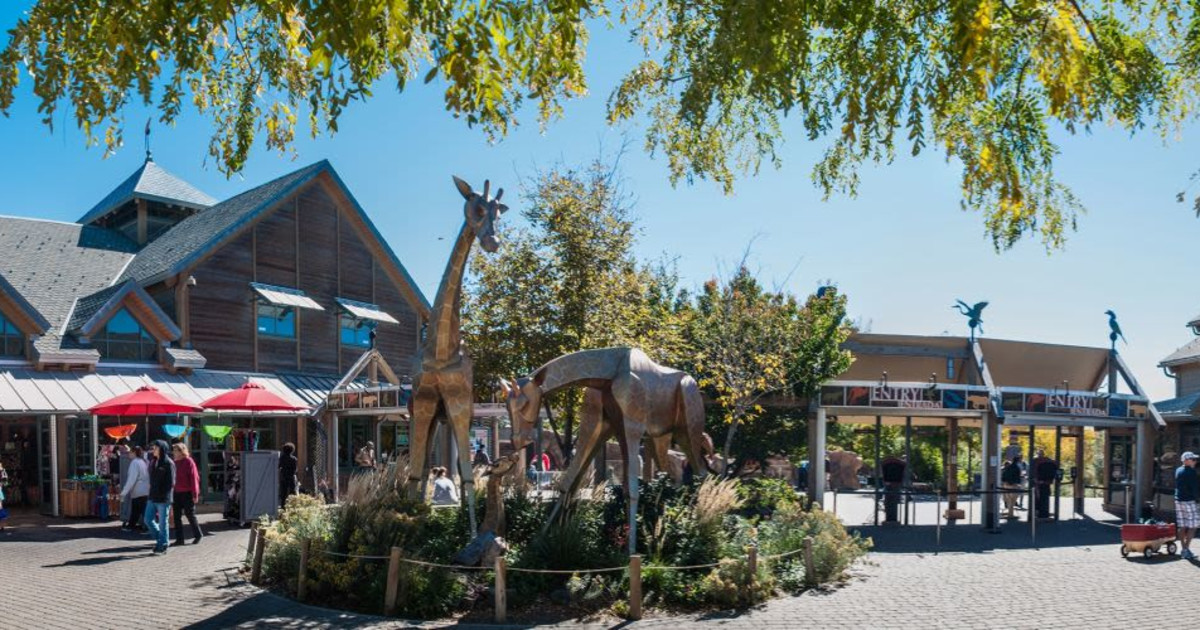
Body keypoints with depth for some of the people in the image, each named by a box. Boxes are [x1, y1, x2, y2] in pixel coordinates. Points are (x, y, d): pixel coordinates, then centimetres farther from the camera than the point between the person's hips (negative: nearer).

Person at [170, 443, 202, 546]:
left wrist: (195, 494, -14)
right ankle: (179, 539, 11)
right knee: (177, 516, 5)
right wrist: (172, 491, 10)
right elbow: (173, 477, 14)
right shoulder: (175, 462, 9)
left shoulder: (189, 461, -10)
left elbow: (194, 478, -12)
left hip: (187, 493, -6)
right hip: (176, 493, 6)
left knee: (190, 515, 4)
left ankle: (198, 535, 21)